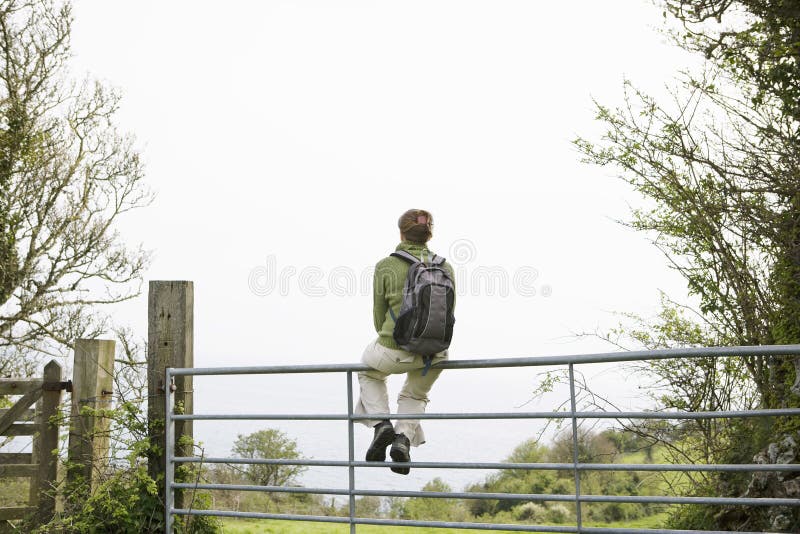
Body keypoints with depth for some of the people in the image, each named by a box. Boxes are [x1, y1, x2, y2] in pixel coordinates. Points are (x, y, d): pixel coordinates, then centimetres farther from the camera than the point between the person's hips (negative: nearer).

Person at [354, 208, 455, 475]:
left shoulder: (386, 266, -7)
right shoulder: (445, 267, 2)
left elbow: (379, 313, 3)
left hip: (394, 352, -3)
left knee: (369, 372, 33)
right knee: (415, 395, 33)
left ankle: (381, 424, 13)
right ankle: (403, 438, 6)